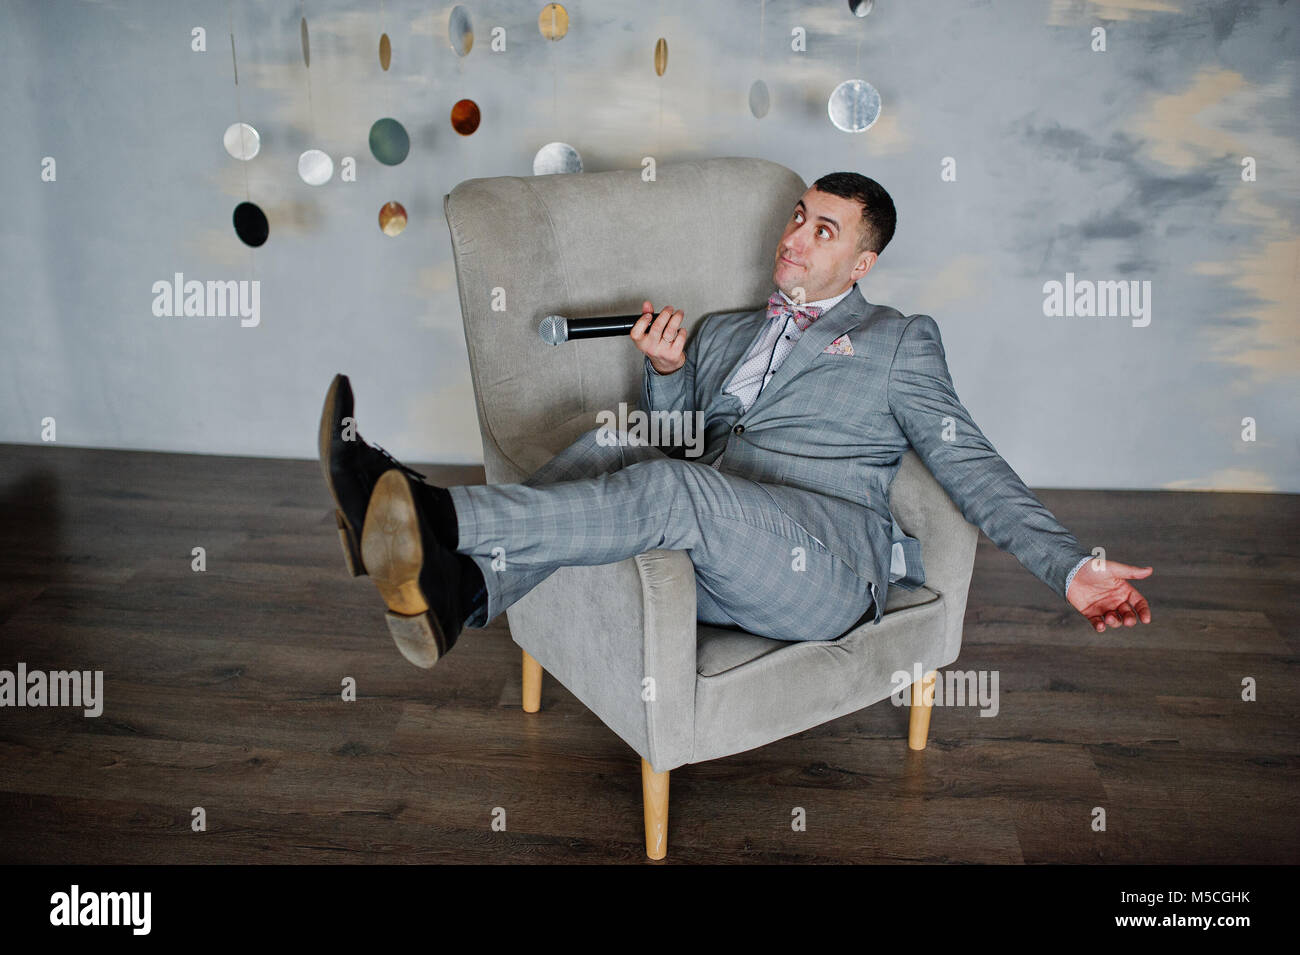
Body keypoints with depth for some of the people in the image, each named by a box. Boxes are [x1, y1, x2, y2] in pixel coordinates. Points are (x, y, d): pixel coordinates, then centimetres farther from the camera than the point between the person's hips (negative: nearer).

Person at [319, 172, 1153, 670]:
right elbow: (677, 441, 24)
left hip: (827, 561, -4)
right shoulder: (723, 333, 29)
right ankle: (462, 588, -42)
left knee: (670, 489, -31)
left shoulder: (899, 341, 16)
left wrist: (1070, 566, -4)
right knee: (614, 445, -22)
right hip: (715, 557, 4)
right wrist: (667, 371, 4)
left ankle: (440, 514, -42)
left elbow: (970, 464, 8)